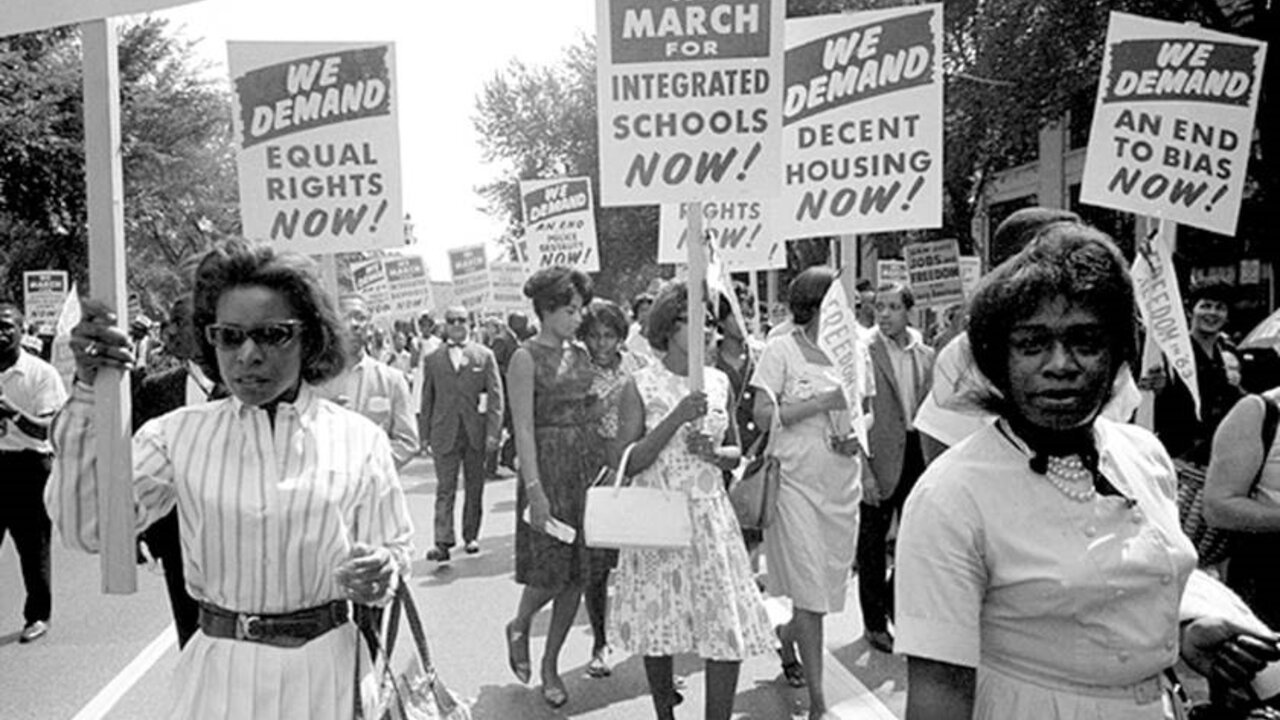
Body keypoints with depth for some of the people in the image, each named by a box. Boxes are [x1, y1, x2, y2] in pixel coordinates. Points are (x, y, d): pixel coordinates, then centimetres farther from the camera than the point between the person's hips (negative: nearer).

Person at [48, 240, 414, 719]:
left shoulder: (359, 440, -6)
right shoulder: (179, 434, -3)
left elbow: (395, 550, -1)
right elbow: (86, 527, -13)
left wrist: (380, 576, -25)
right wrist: (88, 391, -19)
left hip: (327, 669, 0)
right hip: (219, 674, 1)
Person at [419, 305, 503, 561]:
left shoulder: (484, 355, 4)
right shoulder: (432, 359, 7)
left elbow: (495, 395, 1)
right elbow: (427, 399, 10)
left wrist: (493, 432, -7)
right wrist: (426, 434, 6)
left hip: (476, 433, 1)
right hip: (445, 434, 0)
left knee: (474, 489, 9)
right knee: (445, 489, -5)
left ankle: (471, 537, 22)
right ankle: (443, 542, -7)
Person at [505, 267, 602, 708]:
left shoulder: (581, 354, 11)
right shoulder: (526, 358, -8)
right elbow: (523, 428, -13)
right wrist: (534, 489, -19)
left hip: (589, 465, 6)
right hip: (549, 468, -6)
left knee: (577, 573, 8)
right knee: (551, 570, -3)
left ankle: (551, 664, 23)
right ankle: (519, 626, 29)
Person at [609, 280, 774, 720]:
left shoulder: (719, 382, 4)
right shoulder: (641, 386, -7)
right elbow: (627, 464, -12)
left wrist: (714, 453, -9)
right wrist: (677, 418, -21)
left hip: (711, 515, 3)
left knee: (730, 626, -2)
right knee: (658, 623, 10)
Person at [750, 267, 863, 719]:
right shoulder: (782, 349, -6)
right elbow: (762, 416, -11)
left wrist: (858, 436, -4)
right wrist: (822, 401, -17)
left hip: (842, 482, 5)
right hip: (796, 480, -5)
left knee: (828, 582, 14)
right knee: (809, 589, -5)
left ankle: (787, 645, 42)